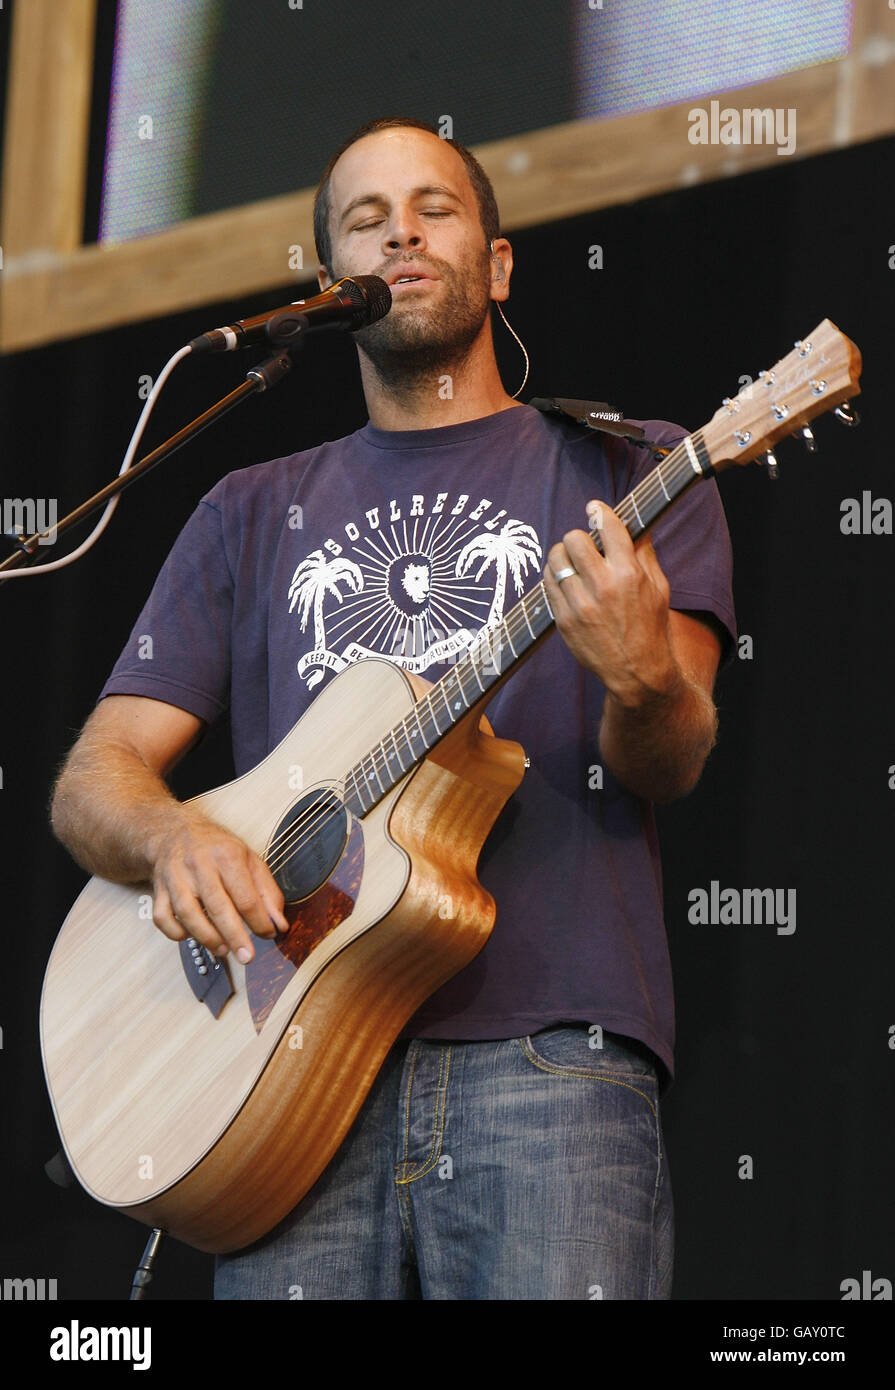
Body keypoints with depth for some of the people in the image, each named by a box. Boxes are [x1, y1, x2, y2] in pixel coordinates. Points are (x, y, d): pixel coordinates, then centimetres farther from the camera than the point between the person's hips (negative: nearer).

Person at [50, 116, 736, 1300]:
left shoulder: (620, 471, 14)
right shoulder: (254, 515, 23)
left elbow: (666, 769, 1)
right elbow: (93, 779, 17)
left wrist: (644, 678, -23)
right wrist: (171, 838, -6)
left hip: (549, 1055, -2)